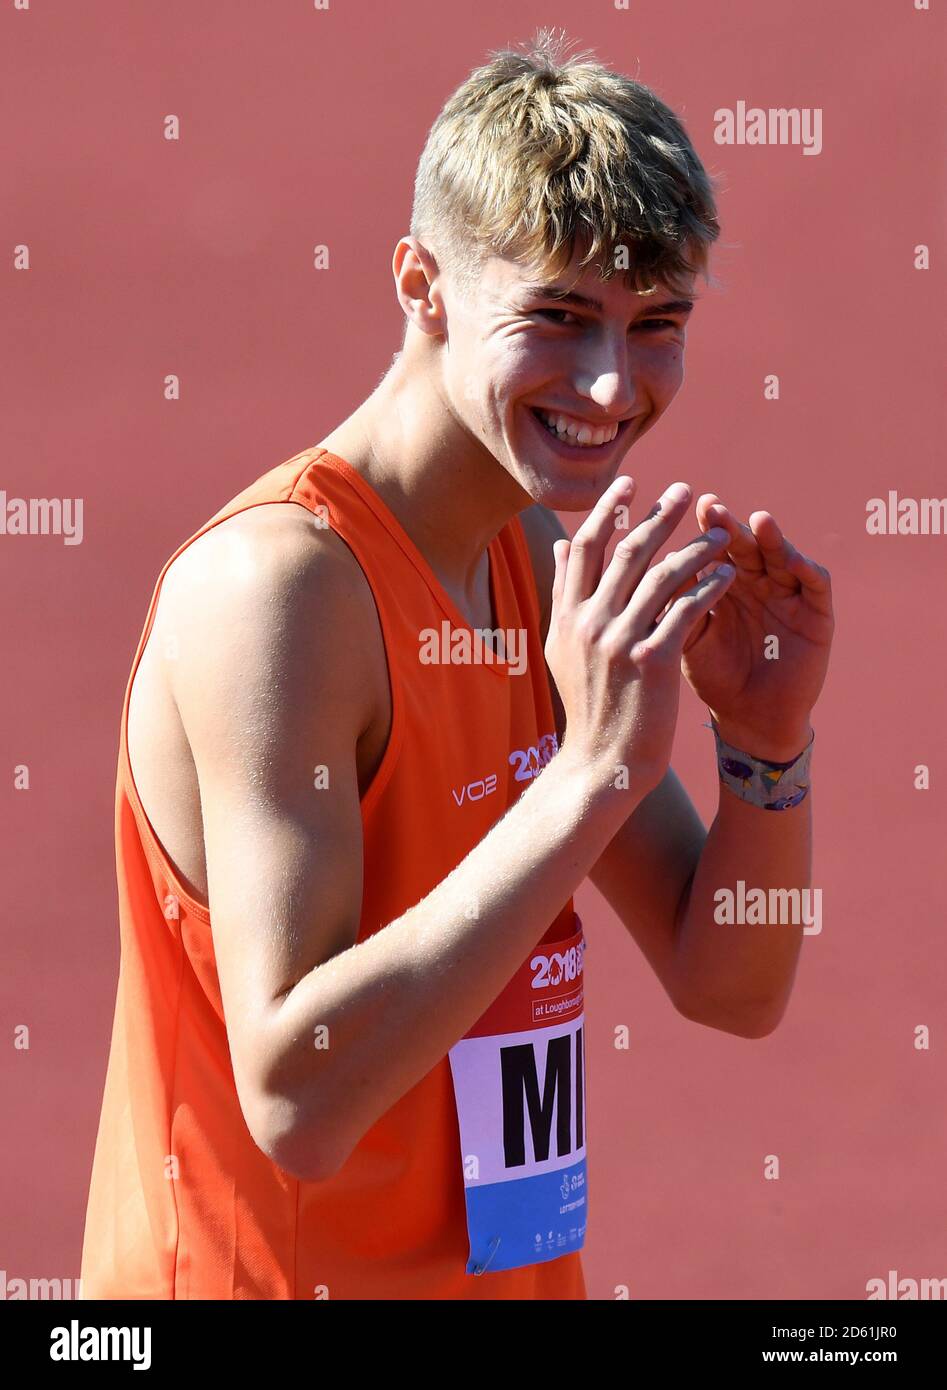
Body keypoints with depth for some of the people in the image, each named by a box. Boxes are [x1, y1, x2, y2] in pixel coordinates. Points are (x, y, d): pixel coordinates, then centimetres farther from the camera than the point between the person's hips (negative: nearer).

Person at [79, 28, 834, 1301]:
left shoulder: (552, 567, 4)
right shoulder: (279, 580, -19)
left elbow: (730, 988, 7)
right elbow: (298, 1096, -27)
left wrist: (769, 749, -10)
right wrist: (594, 774, -29)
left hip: (514, 1268, 8)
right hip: (274, 1274, -8)